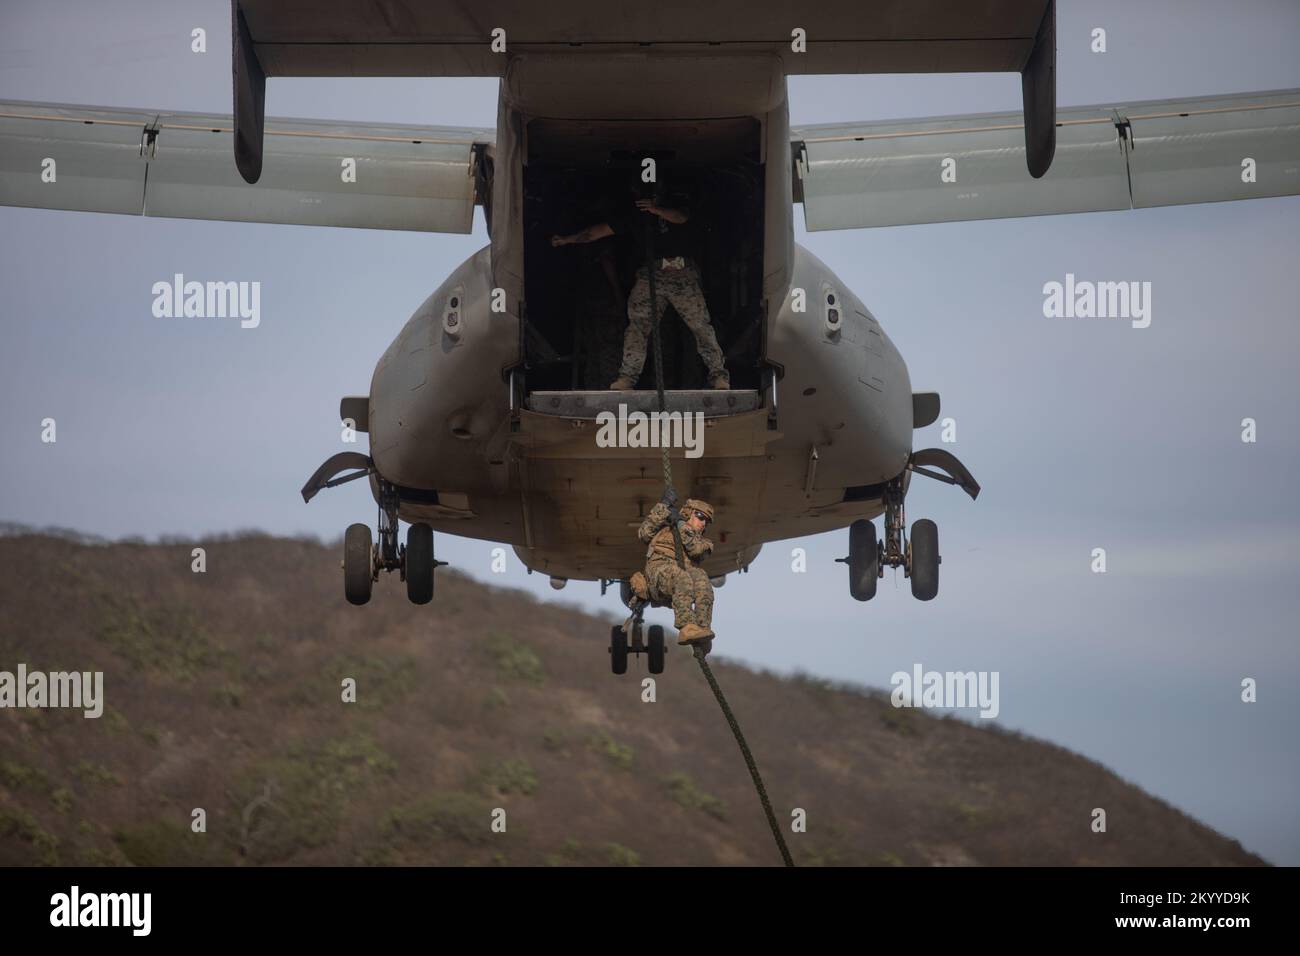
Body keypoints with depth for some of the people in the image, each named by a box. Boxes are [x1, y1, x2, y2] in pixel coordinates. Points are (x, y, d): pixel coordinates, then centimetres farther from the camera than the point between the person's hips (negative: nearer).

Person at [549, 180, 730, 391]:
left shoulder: (677, 202, 12)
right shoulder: (635, 215, 20)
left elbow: (681, 217, -10)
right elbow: (604, 229, 18)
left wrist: (658, 210, -29)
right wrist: (569, 239, 14)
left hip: (682, 273, -2)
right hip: (651, 274, 2)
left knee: (700, 323, -7)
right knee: (638, 322, -12)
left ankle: (718, 373, -1)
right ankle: (628, 376, -15)